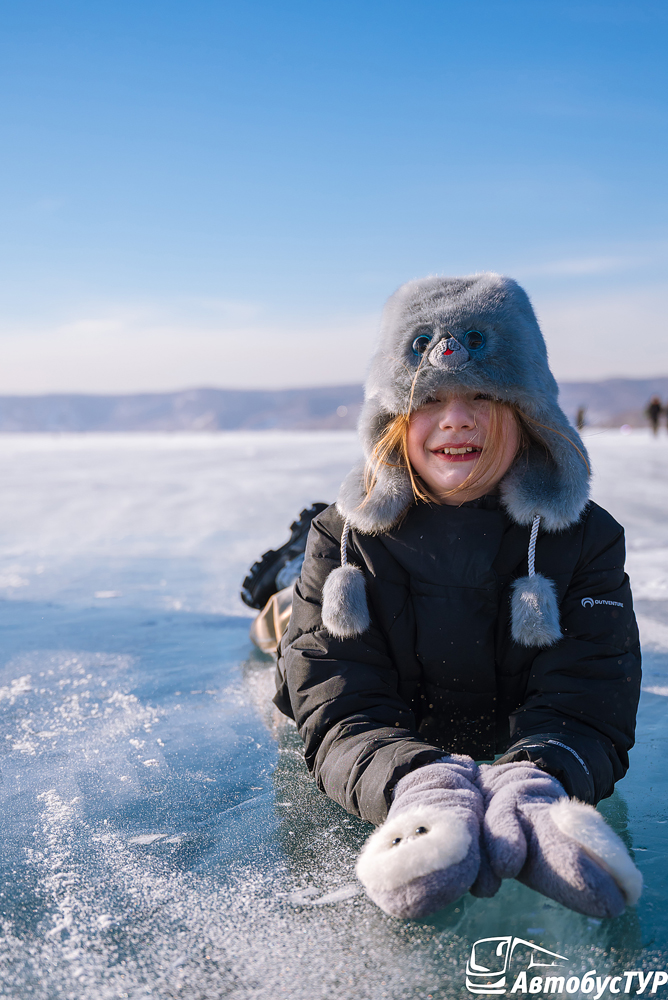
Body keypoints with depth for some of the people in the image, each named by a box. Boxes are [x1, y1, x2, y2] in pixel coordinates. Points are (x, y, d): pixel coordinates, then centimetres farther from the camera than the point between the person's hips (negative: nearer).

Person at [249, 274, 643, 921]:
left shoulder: (585, 539, -9)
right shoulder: (344, 541, -9)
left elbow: (585, 708, -18)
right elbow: (341, 714, -19)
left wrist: (533, 780, -47)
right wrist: (419, 784, -46)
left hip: (531, 768, 1)